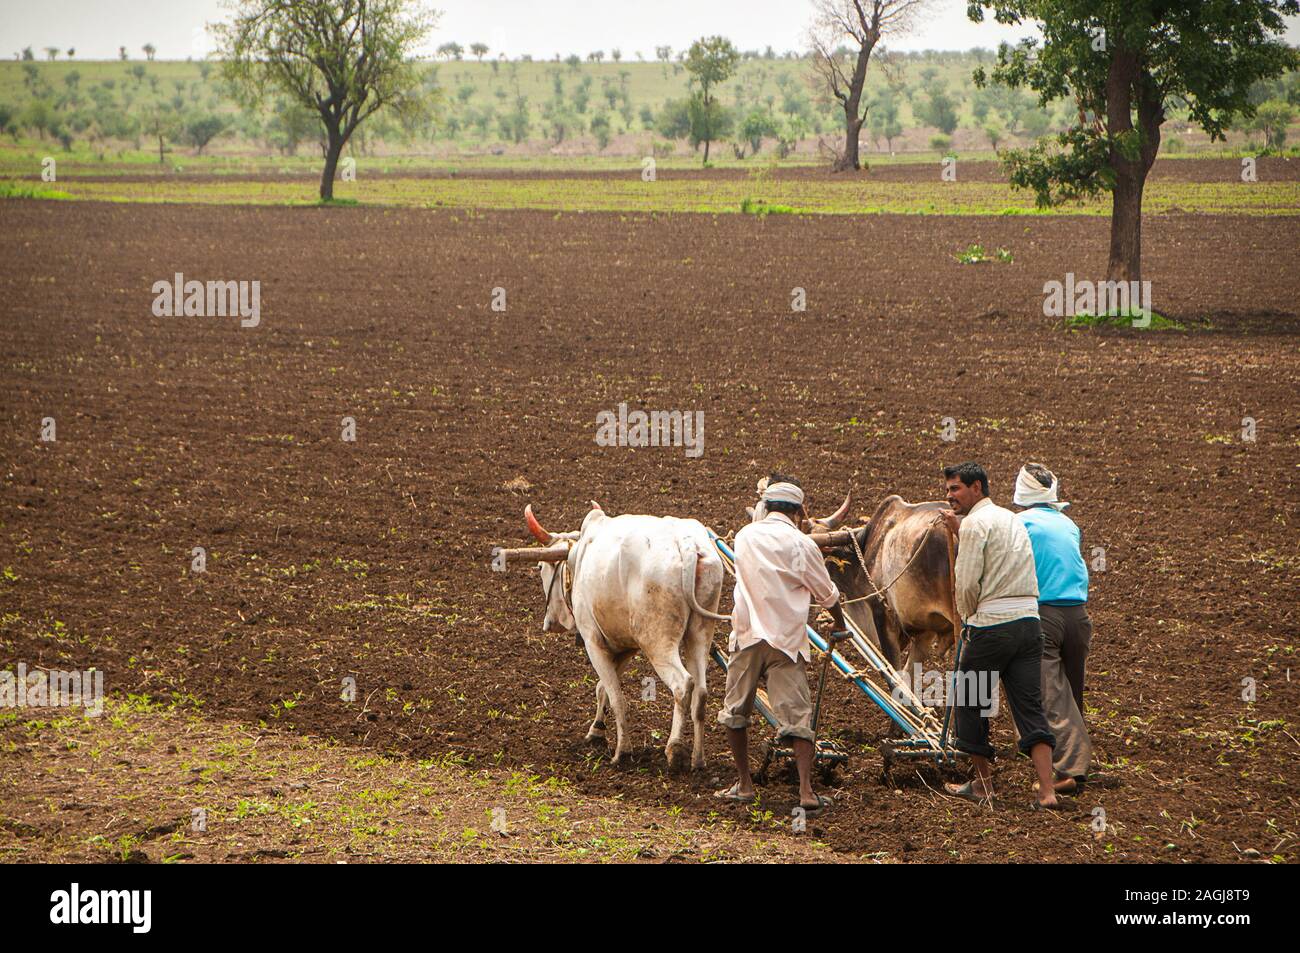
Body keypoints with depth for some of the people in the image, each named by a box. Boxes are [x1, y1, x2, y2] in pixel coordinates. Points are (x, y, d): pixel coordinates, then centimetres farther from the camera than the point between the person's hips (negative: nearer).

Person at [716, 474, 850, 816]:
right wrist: (839, 625, 28)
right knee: (797, 716, -2)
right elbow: (827, 594, 8)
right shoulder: (801, 544, -3)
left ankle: (744, 785, 20)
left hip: (746, 636, 2)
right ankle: (806, 790, -12)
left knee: (735, 711, 17)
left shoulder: (744, 537, 7)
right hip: (787, 640, -2)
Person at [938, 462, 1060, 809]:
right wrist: (959, 532, 25)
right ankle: (1047, 791, -6)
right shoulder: (1011, 518, 18)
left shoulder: (975, 523, -8)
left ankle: (982, 783, 16)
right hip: (1028, 621, 7)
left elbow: (968, 582, -12)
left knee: (969, 703, 9)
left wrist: (967, 618, 6)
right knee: (1030, 706, 3)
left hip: (993, 624, -7)